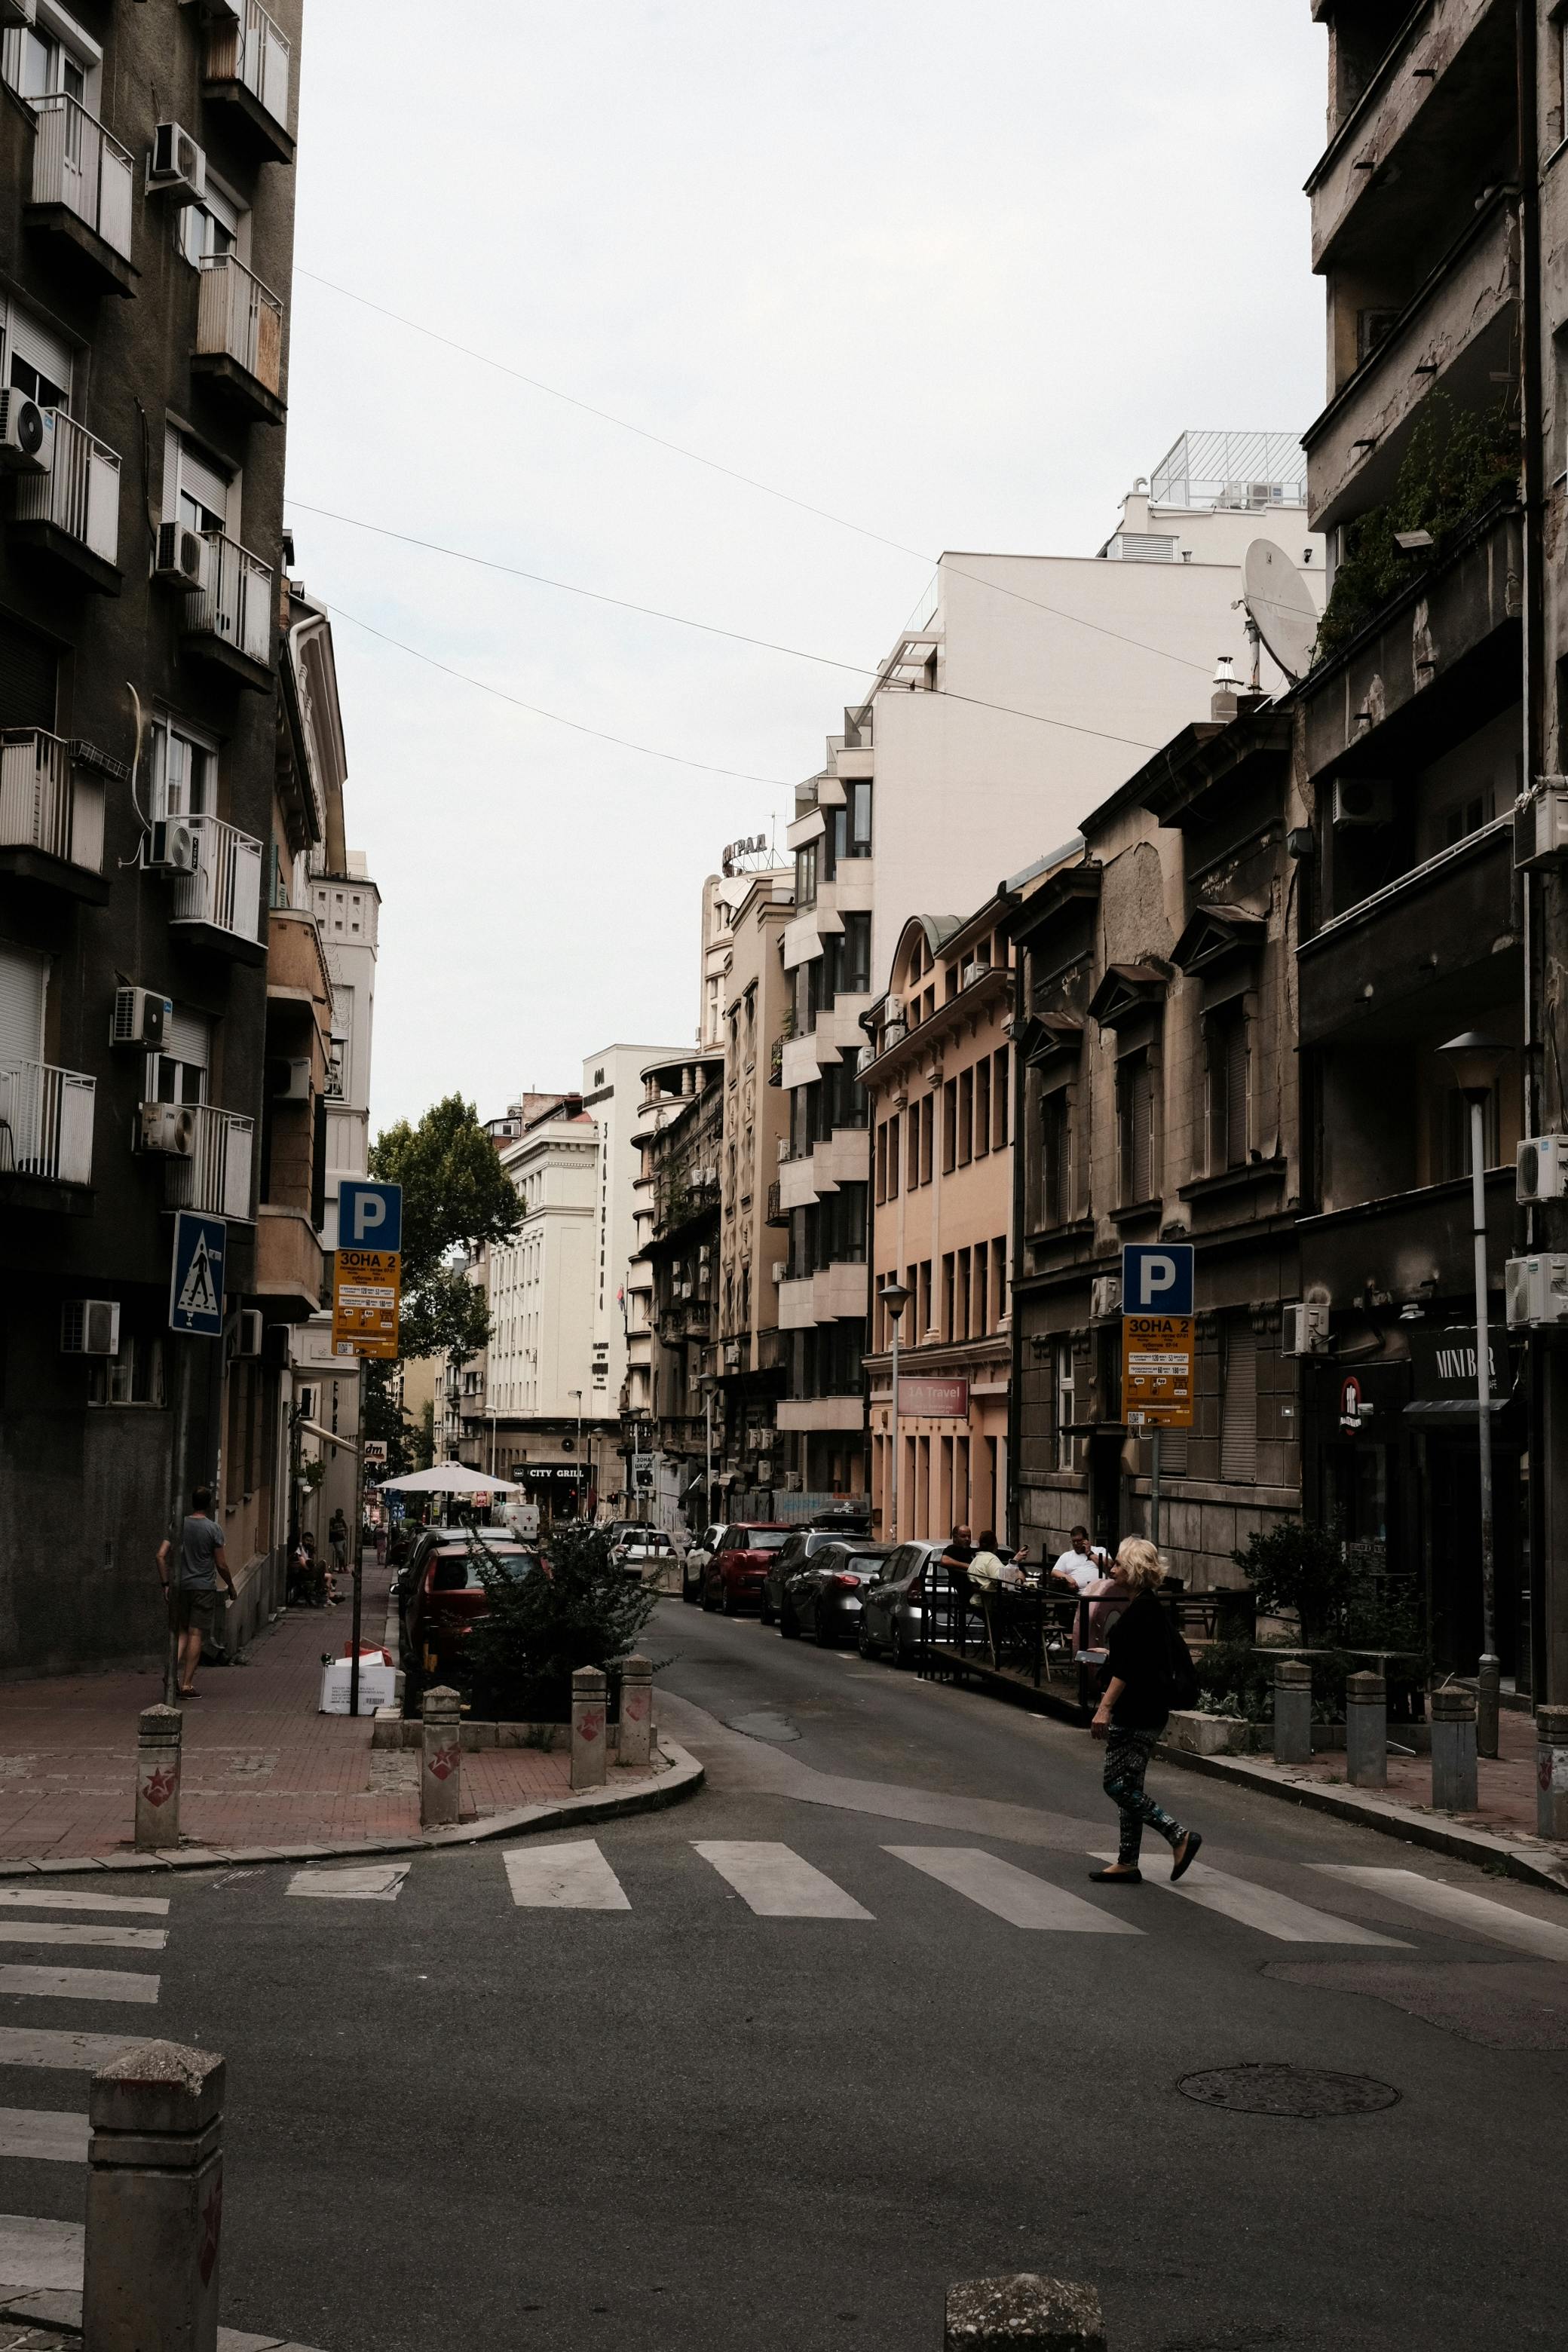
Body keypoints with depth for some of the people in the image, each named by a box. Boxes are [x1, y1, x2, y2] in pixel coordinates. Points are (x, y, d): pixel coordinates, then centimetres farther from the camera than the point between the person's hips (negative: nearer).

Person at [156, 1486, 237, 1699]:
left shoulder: (179, 1525, 3)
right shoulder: (213, 1528, -7)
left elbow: (161, 1555, -2)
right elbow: (221, 1565, -6)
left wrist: (166, 1583, 5)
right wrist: (231, 1587, 8)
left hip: (181, 1586, 3)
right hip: (204, 1587, -3)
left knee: (182, 1632, 16)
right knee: (196, 1634, -1)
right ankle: (187, 1684, -1)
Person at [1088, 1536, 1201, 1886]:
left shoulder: (1141, 1609, -16)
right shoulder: (1151, 1606, 15)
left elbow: (1129, 1665, -23)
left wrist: (1106, 1706, -24)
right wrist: (1111, 1654, 35)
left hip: (1136, 1713, -11)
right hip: (1146, 1711, 11)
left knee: (1118, 1784, -9)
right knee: (1128, 1785, 12)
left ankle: (1179, 1836, -9)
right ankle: (1127, 1863, 14)